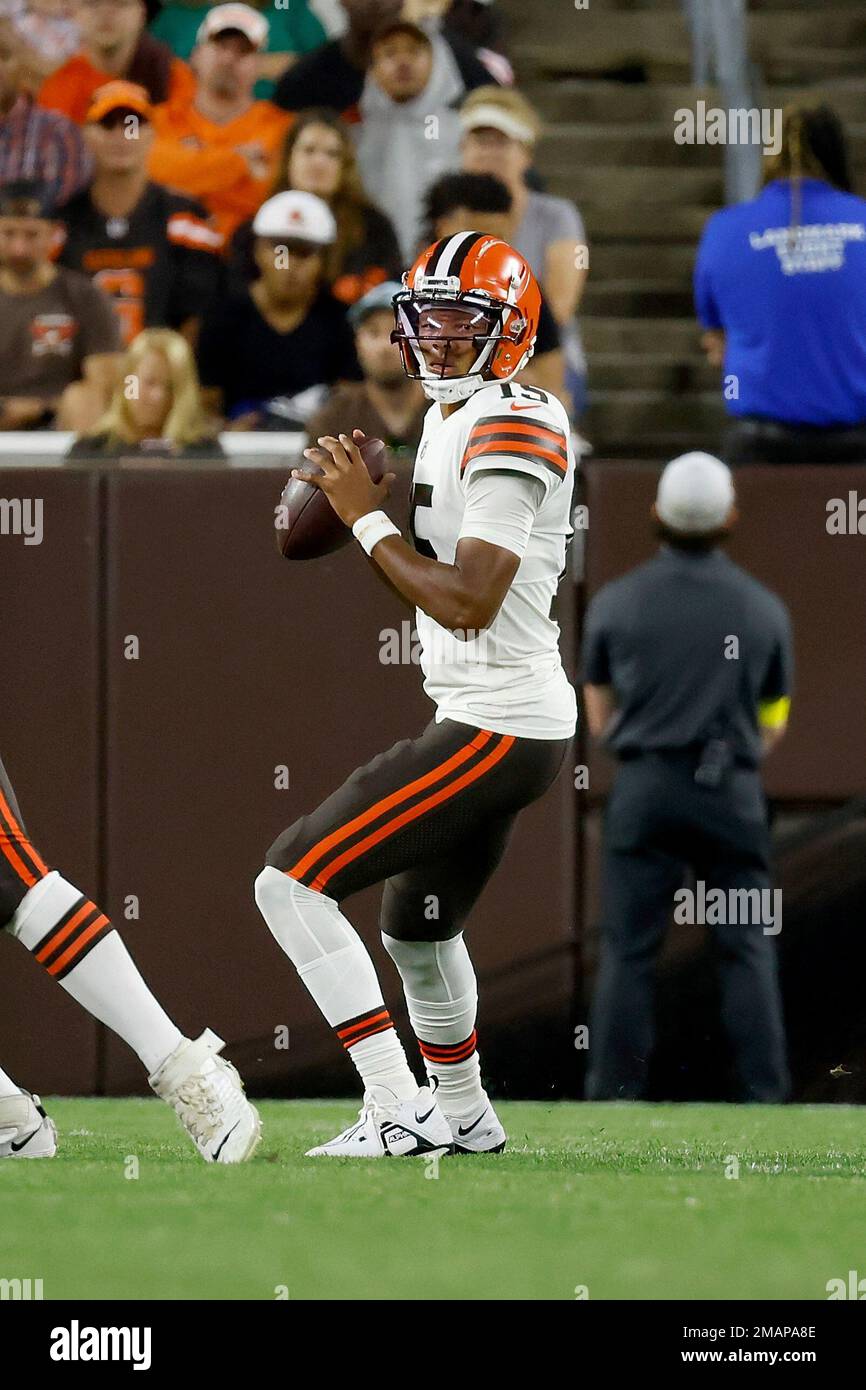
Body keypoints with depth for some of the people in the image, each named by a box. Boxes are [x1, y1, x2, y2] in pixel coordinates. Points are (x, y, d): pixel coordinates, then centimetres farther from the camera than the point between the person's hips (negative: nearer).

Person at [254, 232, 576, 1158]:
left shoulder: (513, 428, -18)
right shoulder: (449, 419, 13)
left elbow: (468, 603, -24)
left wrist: (367, 516, -17)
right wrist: (350, 493, 4)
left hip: (498, 730, -11)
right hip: (485, 724, 11)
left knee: (293, 882, -14)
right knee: (416, 926, 29)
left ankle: (400, 1112, -14)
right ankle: (465, 1118, 47)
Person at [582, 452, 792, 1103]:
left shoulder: (615, 602, 1)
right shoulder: (764, 609, 2)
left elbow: (599, 719, 9)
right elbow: (772, 726, 10)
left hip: (644, 789, 0)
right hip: (731, 792, 0)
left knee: (628, 949, 2)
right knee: (749, 947, 4)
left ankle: (614, 1094, 0)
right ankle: (765, 1094, 0)